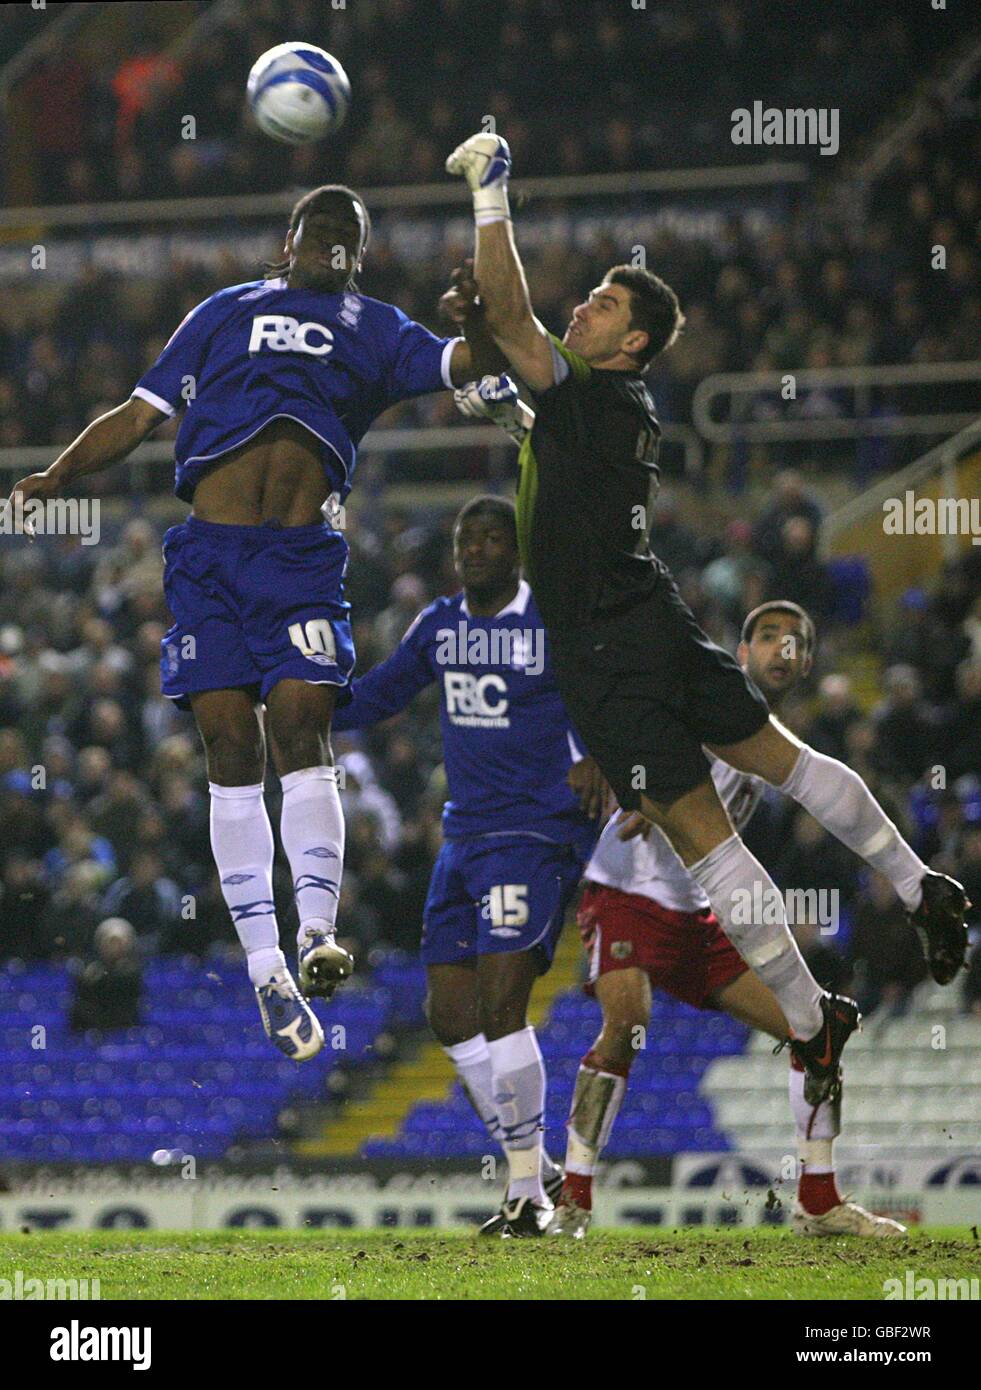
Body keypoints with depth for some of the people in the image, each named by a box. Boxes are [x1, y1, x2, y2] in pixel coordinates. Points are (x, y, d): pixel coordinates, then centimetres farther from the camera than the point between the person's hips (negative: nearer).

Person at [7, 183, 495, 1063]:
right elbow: (138, 417, 19)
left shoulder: (374, 330, 19)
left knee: (303, 735, -16)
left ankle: (317, 933, -21)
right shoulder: (224, 313, 21)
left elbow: (465, 356, 2)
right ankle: (265, 967, -3)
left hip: (304, 560, -1)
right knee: (232, 753, -4)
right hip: (210, 554, 1)